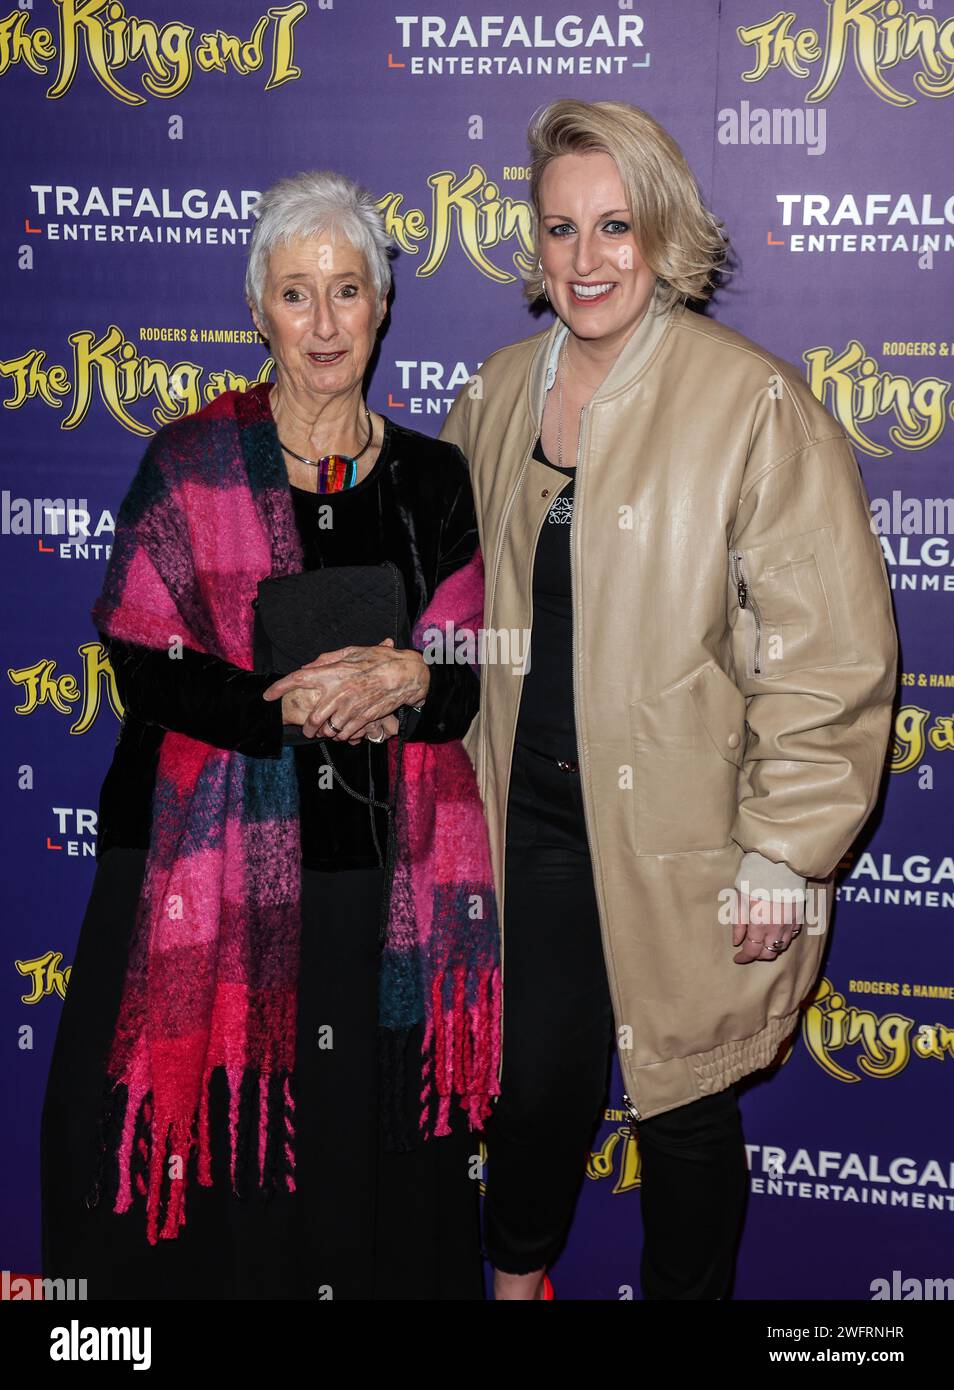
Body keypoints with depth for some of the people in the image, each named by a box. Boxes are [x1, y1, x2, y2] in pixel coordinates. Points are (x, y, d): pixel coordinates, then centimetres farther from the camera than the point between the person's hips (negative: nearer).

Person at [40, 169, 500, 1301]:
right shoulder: (191, 463, 1)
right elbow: (140, 662, -5)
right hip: (228, 872, -2)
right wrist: (287, 704, -18)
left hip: (384, 872, 2)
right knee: (216, 1154, 3)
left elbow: (471, 677, 7)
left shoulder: (433, 479, 8)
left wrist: (408, 686, -15)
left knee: (374, 1165, 8)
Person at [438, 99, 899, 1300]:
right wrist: (464, 772, 16)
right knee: (536, 1079, 15)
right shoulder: (498, 392, 5)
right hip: (533, 813, 4)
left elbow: (832, 650, -13)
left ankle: (684, 1290, 38)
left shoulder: (756, 405, -13)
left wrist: (788, 852, -13)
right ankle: (516, 1273, 44)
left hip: (682, 836, -4)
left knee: (684, 1110, 11)